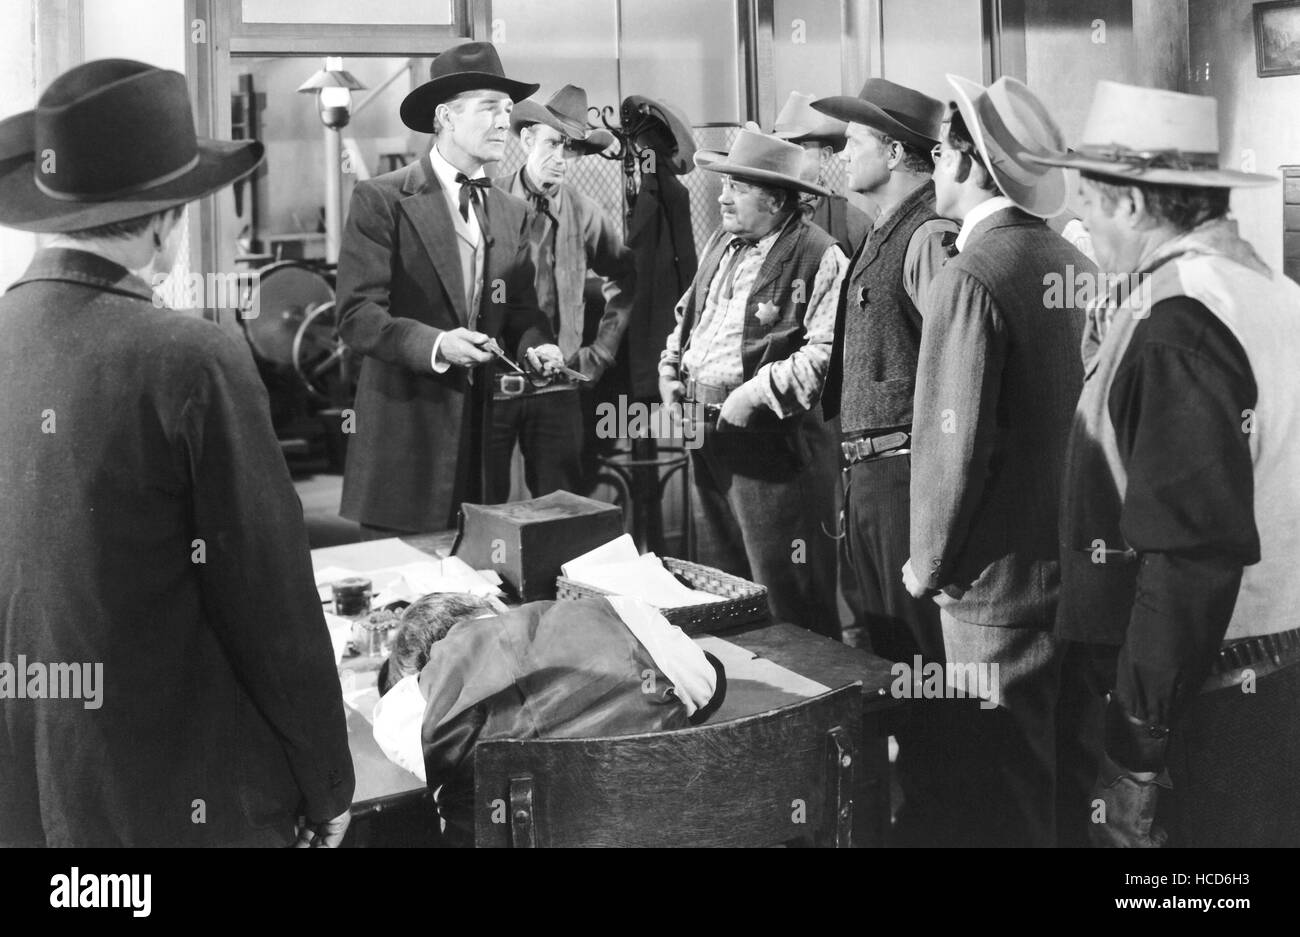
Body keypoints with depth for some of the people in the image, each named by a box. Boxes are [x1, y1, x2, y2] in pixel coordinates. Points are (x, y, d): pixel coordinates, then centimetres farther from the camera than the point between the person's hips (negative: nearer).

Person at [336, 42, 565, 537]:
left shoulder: (512, 213, 14)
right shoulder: (380, 199, -4)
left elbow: (521, 311, 15)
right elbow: (357, 314, -10)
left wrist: (534, 346, -7)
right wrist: (434, 344, -24)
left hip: (486, 429, 5)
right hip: (405, 427, -5)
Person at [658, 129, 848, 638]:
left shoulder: (819, 258, -13)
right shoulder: (722, 242, 13)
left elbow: (828, 351, -23)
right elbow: (688, 314, 26)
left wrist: (759, 393, -23)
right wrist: (670, 368, 11)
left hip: (772, 444, -8)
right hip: (706, 436, 8)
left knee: (786, 596, 0)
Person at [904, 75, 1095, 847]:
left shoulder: (971, 278, -18)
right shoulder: (1075, 264, 3)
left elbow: (957, 443, -20)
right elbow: (1080, 411, 9)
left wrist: (929, 564, -6)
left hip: (999, 579, -7)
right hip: (1079, 563, 7)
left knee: (1006, 795, 6)